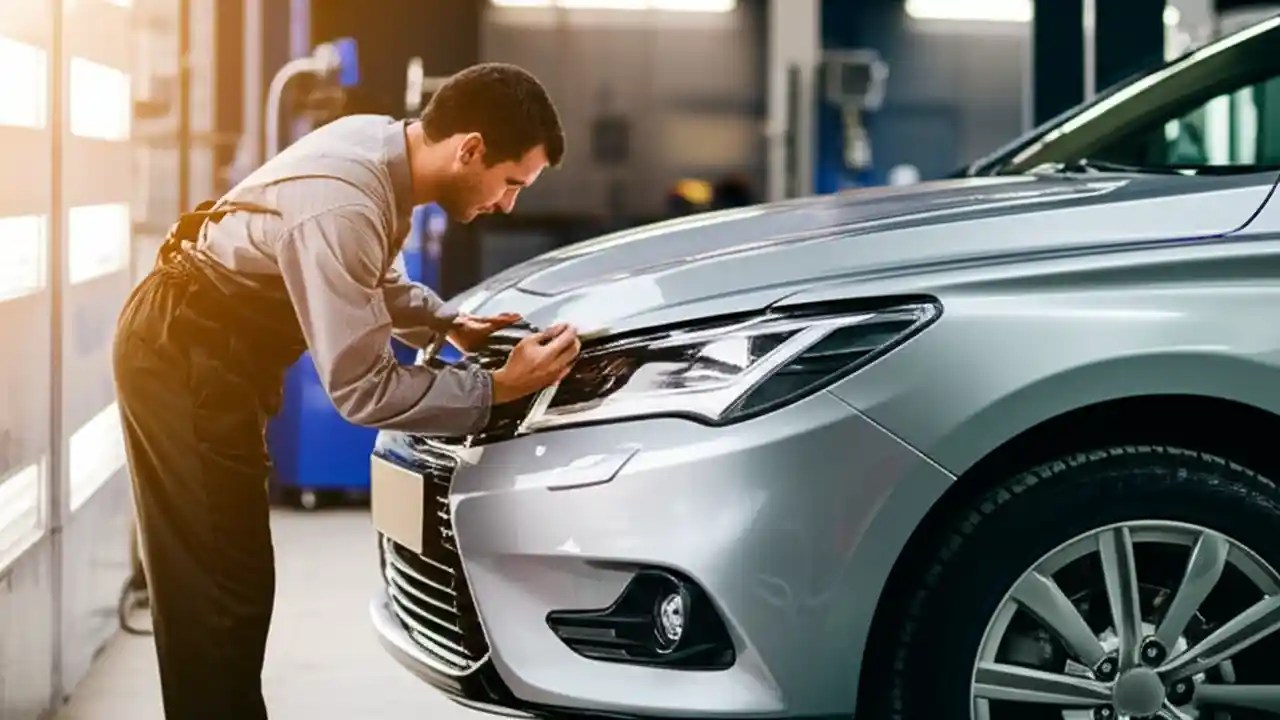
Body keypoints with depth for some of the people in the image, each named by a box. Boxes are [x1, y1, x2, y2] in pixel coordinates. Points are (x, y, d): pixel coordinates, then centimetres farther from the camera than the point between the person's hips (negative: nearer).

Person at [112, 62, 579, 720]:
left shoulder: (383, 143, -2)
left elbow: (370, 279, 20)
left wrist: (448, 322, 9)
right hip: (182, 359, -10)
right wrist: (498, 388, -22)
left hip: (215, 351, 10)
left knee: (234, 581, 15)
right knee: (218, 590, -6)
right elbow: (361, 388, -26)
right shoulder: (344, 210, -31)